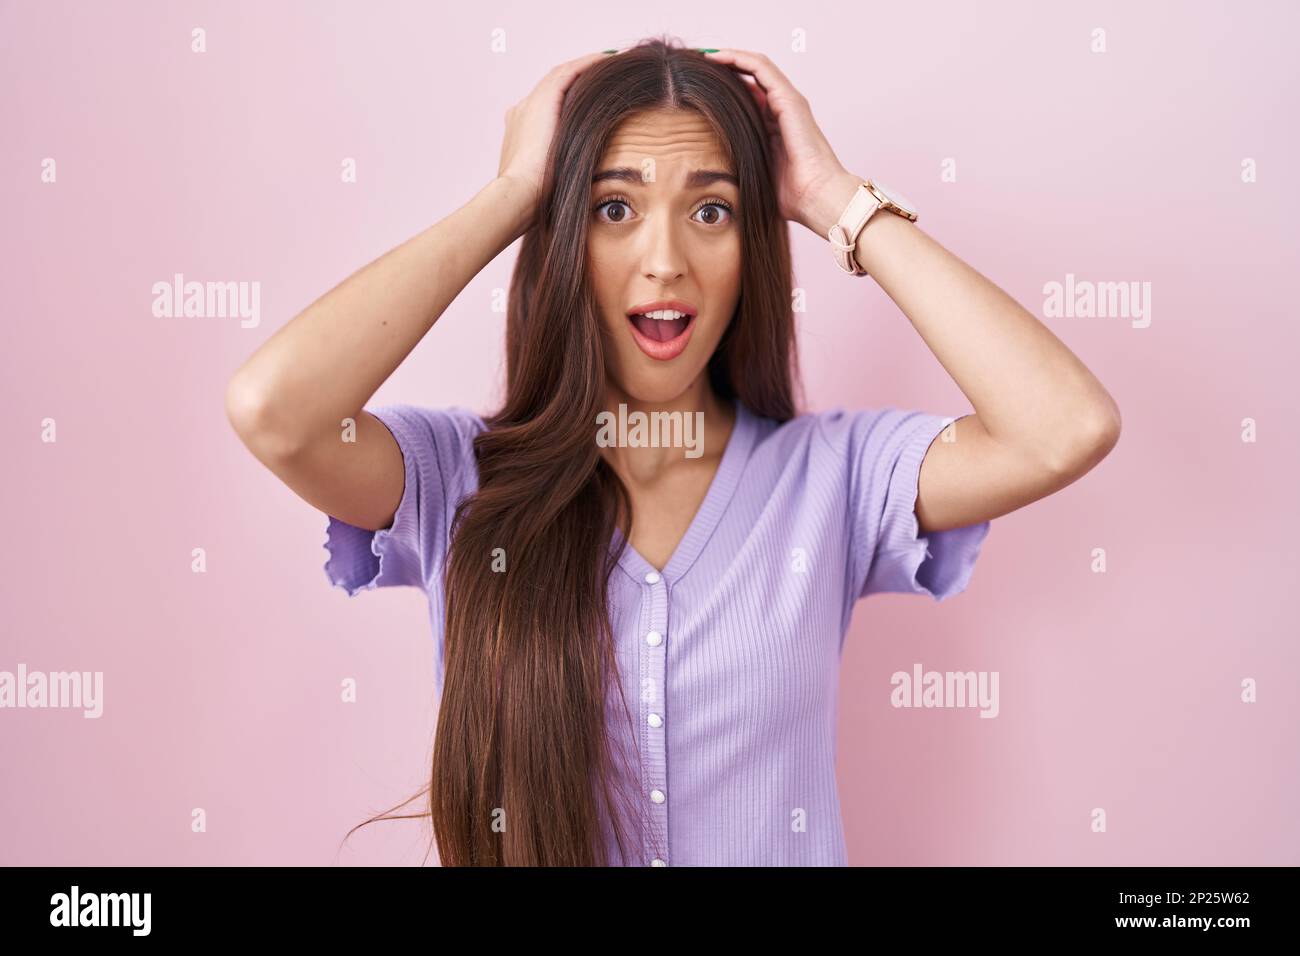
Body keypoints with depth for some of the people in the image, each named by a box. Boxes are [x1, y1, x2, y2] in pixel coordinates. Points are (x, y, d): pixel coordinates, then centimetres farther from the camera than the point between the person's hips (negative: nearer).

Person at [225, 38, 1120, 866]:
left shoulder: (832, 473, -6)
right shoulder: (460, 479, -7)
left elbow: (1071, 429, -19)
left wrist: (839, 202, -12)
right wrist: (511, 195, -15)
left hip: (783, 842, 0)